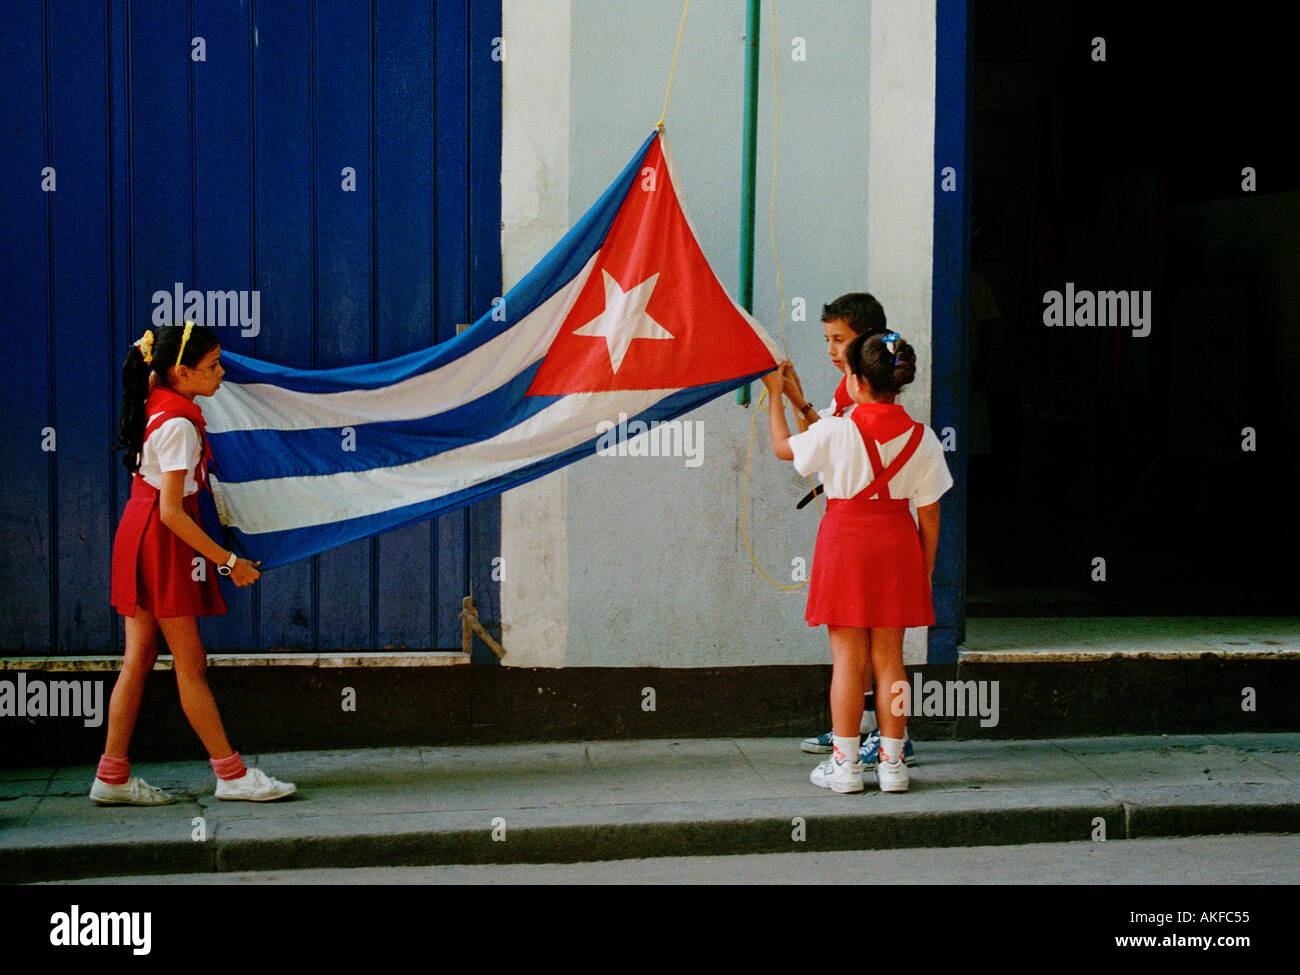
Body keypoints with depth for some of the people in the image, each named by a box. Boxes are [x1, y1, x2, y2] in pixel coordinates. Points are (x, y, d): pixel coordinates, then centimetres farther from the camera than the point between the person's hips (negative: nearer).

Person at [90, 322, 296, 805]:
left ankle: (113, 776, 12)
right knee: (190, 662, -3)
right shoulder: (178, 426, -20)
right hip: (162, 542, -9)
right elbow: (172, 512, -22)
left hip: (140, 532, 9)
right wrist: (228, 561, -18)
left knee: (139, 658, 9)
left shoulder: (158, 398, 5)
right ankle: (231, 774, 5)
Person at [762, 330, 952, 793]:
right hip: (897, 547, 3)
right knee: (889, 659, 10)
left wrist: (776, 394, 21)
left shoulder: (835, 432, -12)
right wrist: (925, 573, 13)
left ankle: (845, 763, 8)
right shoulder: (922, 438, -2)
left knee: (848, 660, 4)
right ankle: (891, 762, 13)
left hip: (845, 543, -3)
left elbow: (782, 447, 8)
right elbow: (929, 516, 2)